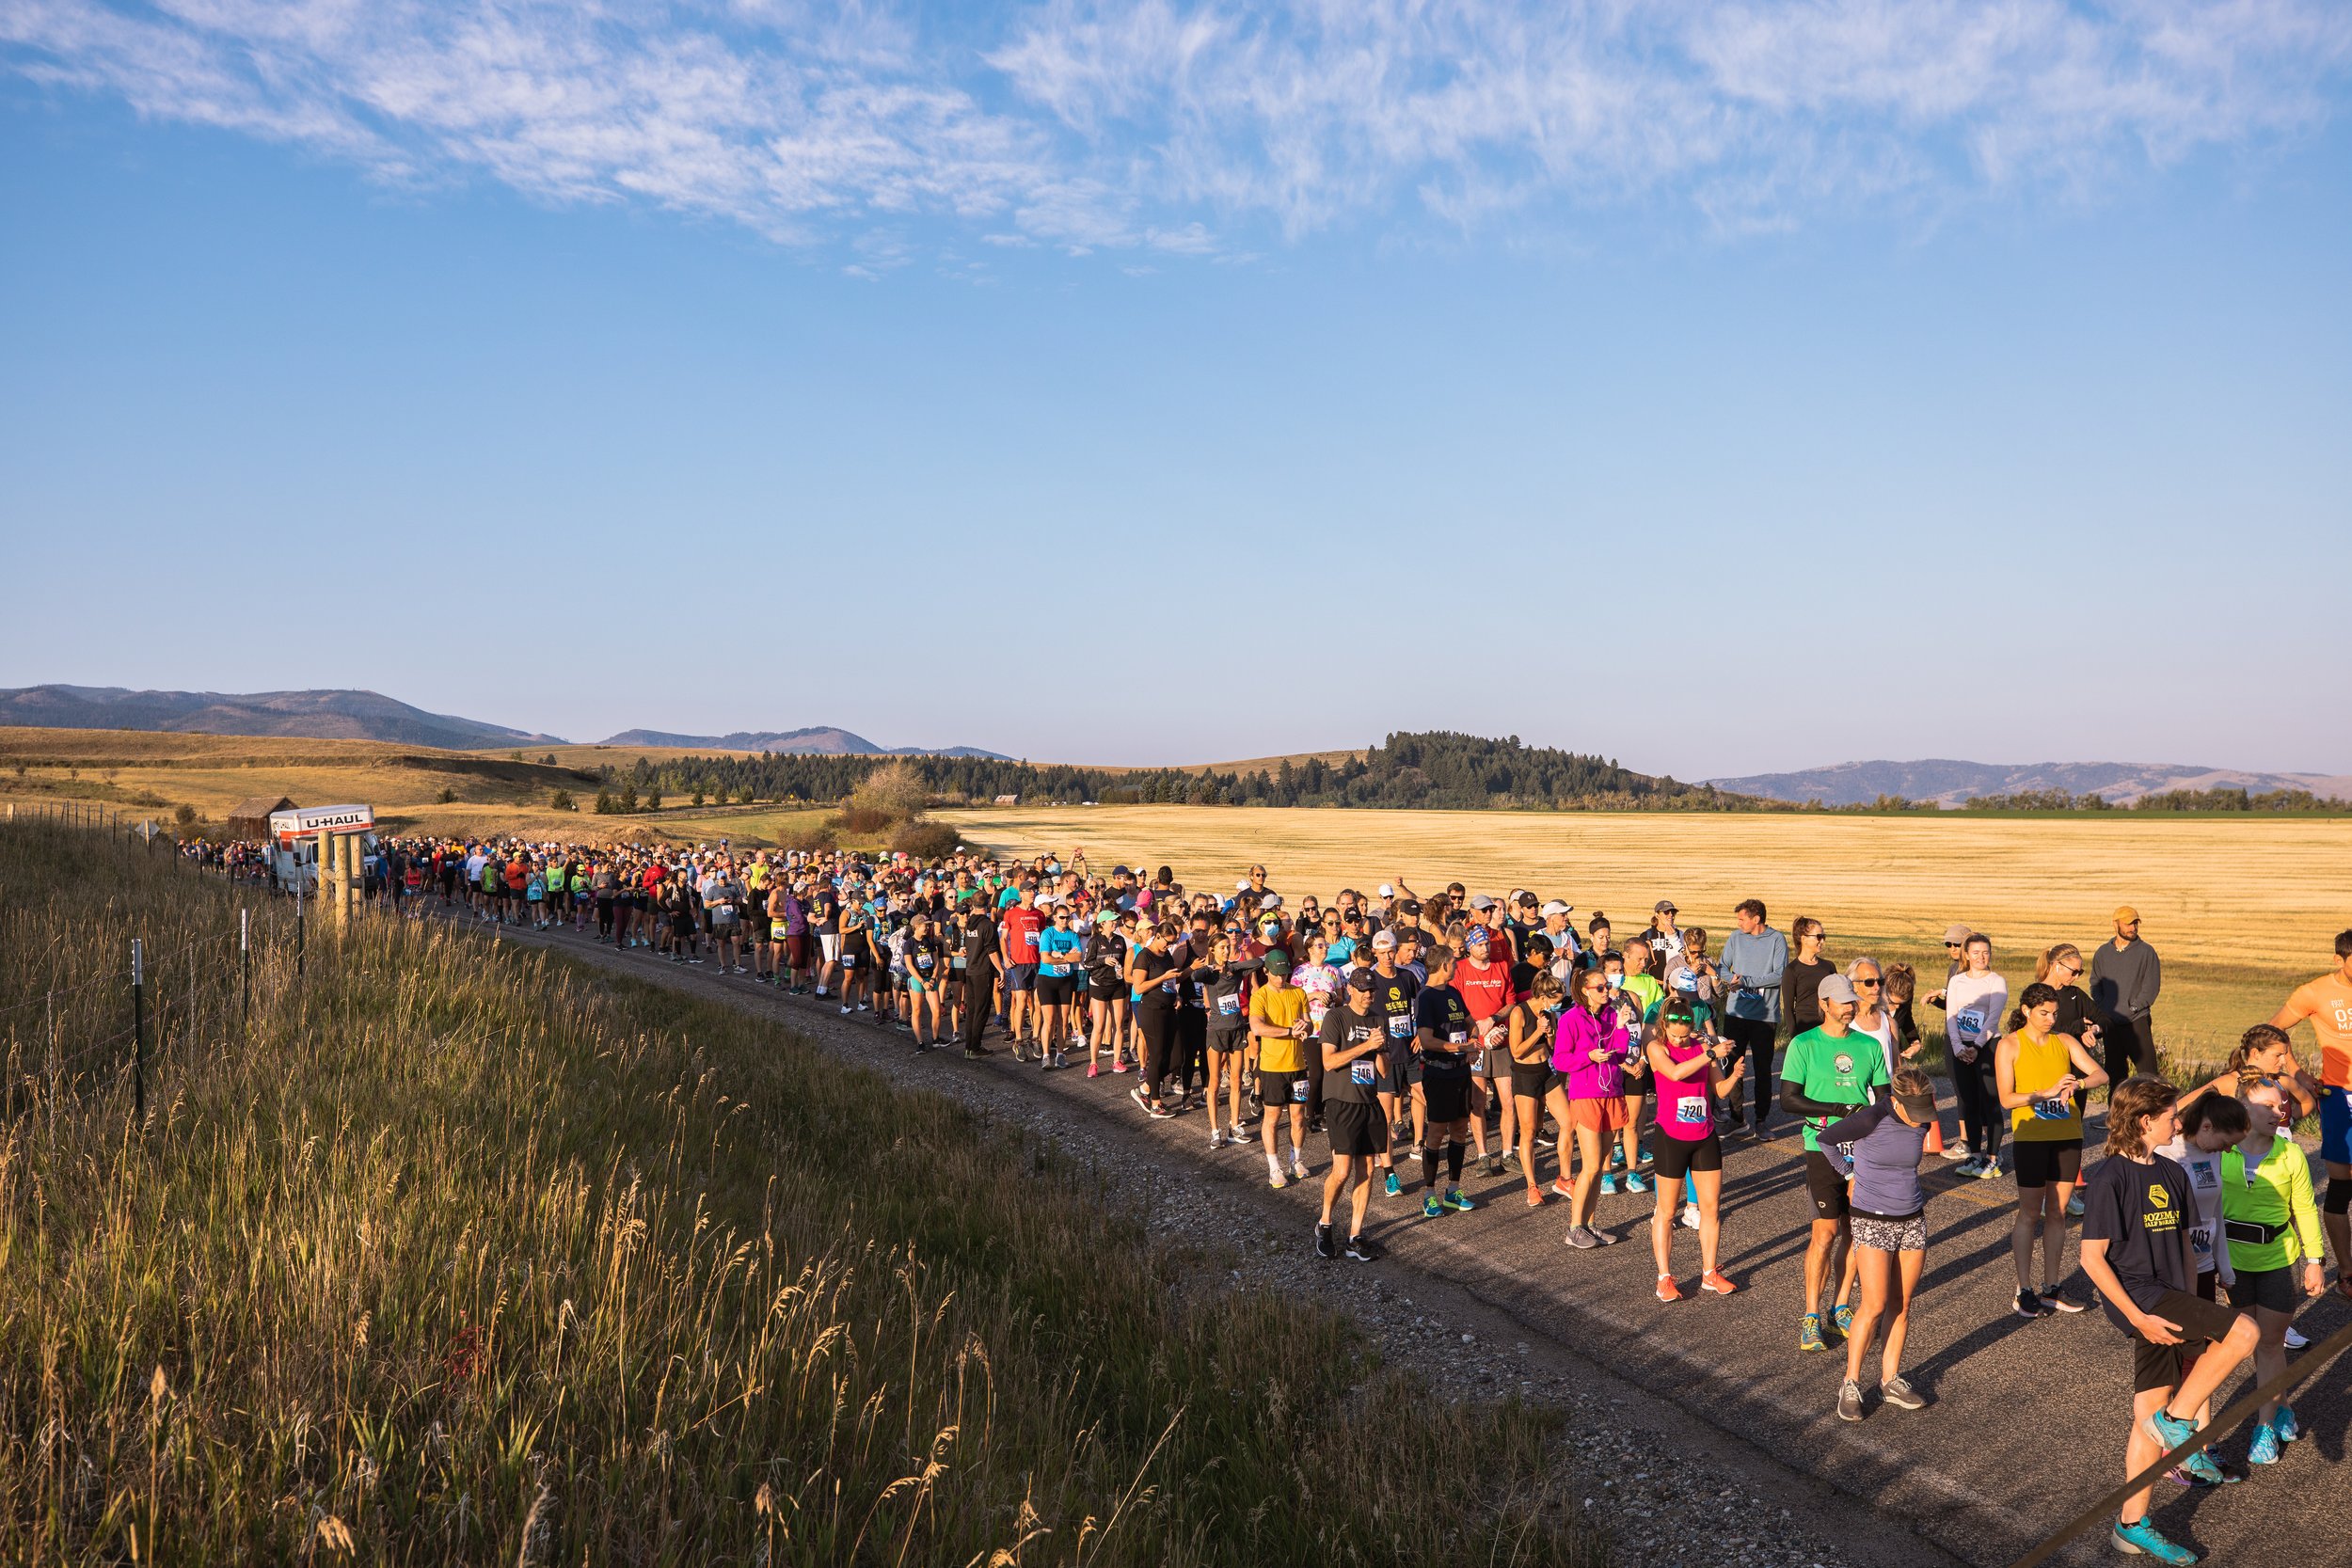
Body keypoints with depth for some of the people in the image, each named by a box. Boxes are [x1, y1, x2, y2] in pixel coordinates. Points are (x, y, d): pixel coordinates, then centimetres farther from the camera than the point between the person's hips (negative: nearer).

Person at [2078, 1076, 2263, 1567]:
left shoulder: (2172, 1174, 10)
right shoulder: (2109, 1177, -13)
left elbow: (2184, 1246, 18)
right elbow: (2092, 1257, -15)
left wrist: (2191, 1309, 14)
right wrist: (2137, 1317, -18)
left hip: (2169, 1302, 7)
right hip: (2137, 1298, -7)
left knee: (2150, 1414, 10)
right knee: (2244, 1332, -21)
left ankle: (2133, 1526, 19)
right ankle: (2177, 1420, -6)